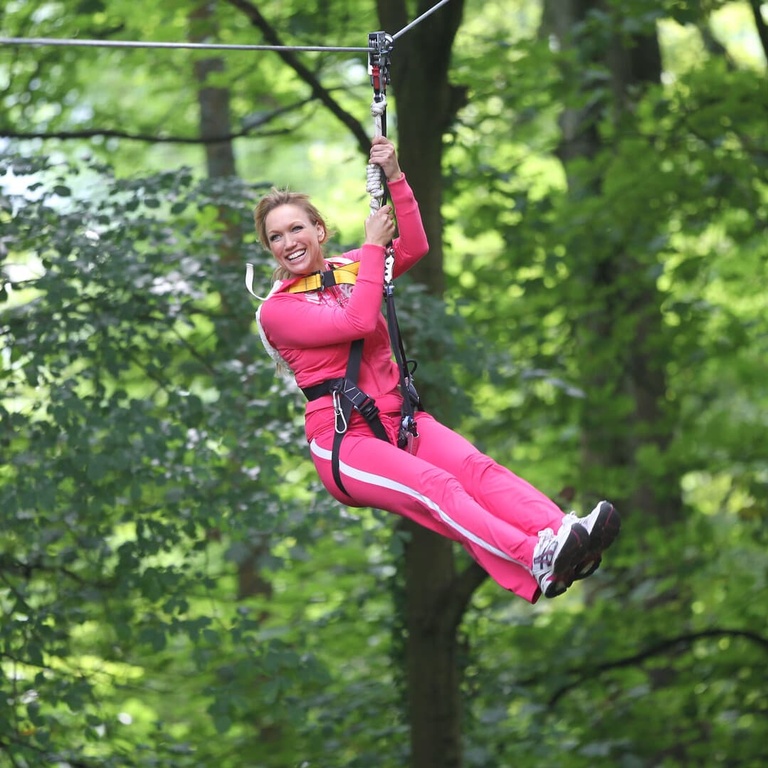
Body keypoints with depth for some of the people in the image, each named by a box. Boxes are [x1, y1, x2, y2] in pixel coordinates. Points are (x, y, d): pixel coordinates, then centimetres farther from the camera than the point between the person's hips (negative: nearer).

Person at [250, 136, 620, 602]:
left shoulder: (348, 268, 18)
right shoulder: (277, 310, 1)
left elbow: (413, 248, 0)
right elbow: (357, 322, -14)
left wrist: (395, 179, -10)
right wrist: (373, 245, -5)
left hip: (400, 417, 5)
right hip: (344, 438, -5)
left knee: (477, 467, -25)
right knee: (435, 487, -31)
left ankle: (563, 532, -50)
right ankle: (537, 561, -55)